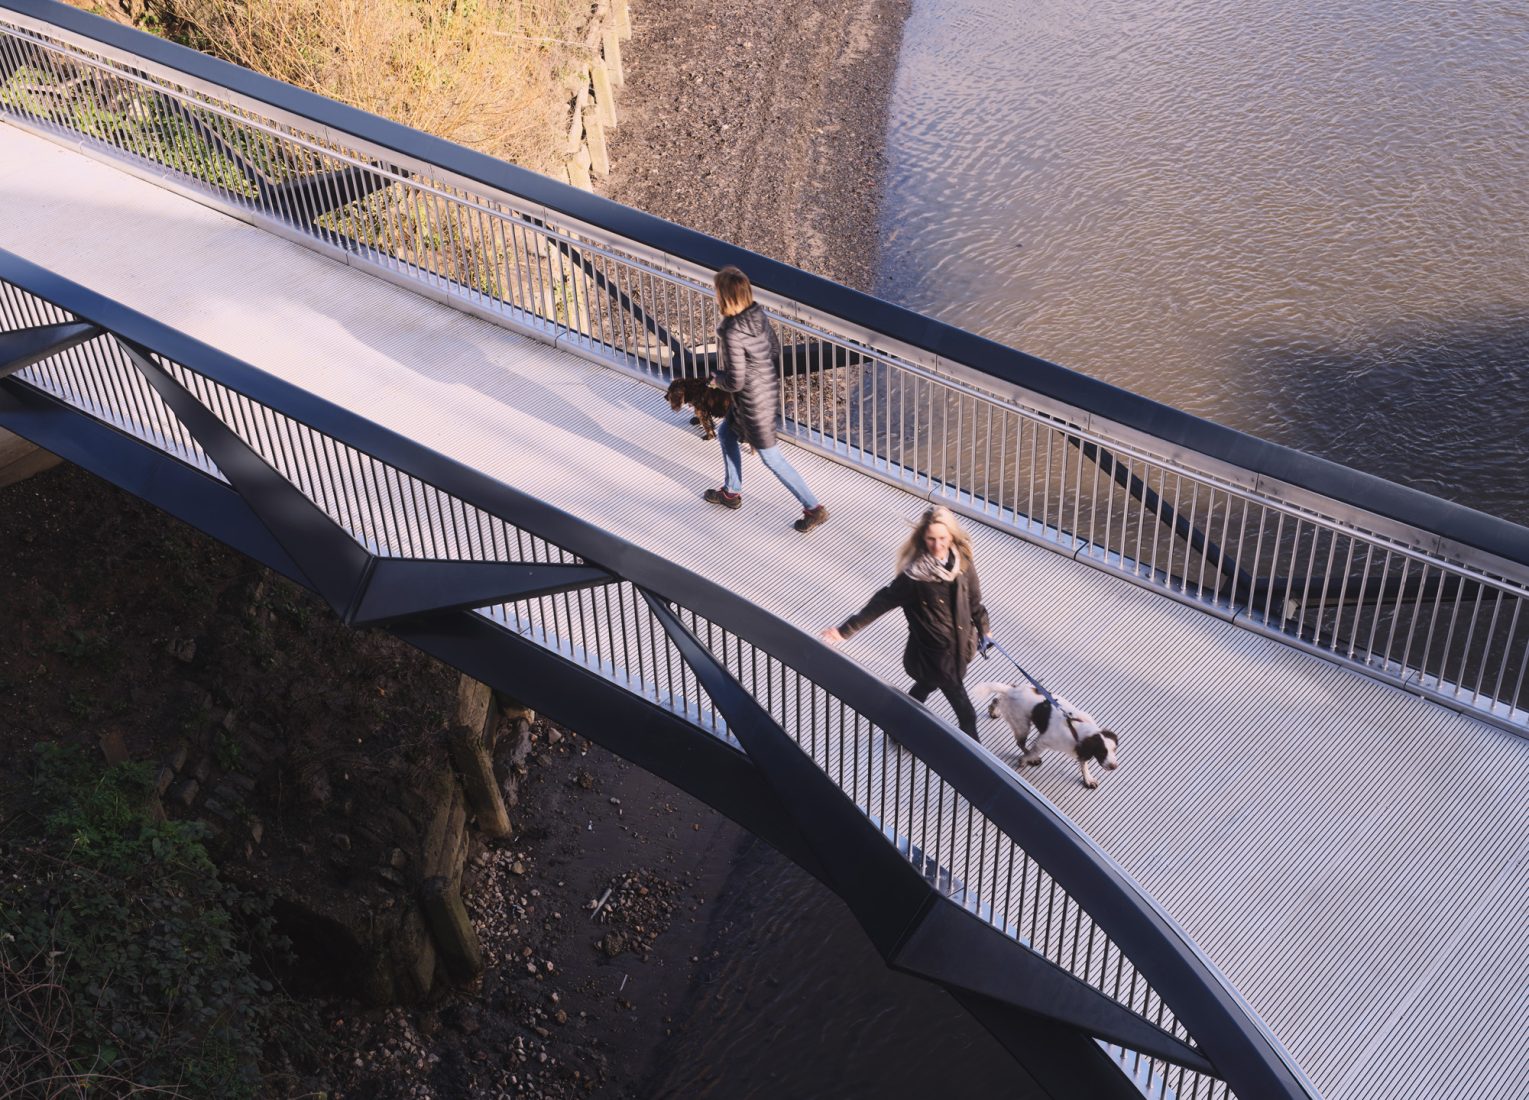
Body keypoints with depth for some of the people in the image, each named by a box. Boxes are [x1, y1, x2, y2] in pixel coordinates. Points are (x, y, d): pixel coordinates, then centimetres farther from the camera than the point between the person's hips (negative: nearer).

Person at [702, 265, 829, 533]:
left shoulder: (733, 333, -30)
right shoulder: (758, 314, -6)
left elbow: (735, 382, -26)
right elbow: (775, 347, 10)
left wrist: (717, 379, -5)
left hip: (754, 402, -9)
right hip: (768, 388, 9)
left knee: (771, 459, 7)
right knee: (725, 433, 28)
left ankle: (814, 509, 15)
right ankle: (731, 492, 44)